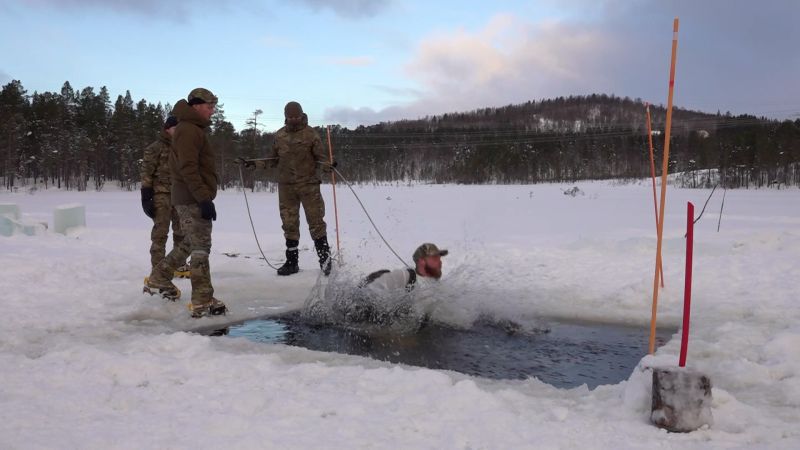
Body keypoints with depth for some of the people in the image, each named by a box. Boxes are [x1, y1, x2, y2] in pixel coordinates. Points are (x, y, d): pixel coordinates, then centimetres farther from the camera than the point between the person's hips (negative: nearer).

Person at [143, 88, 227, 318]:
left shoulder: (193, 129, 20)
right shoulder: (189, 130, -14)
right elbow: (188, 168, -23)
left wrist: (204, 196, 23)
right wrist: (204, 198, -27)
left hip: (190, 198, 10)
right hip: (193, 198, -10)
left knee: (191, 243, 20)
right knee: (201, 246, -8)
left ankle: (158, 278, 31)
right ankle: (202, 302, -5)